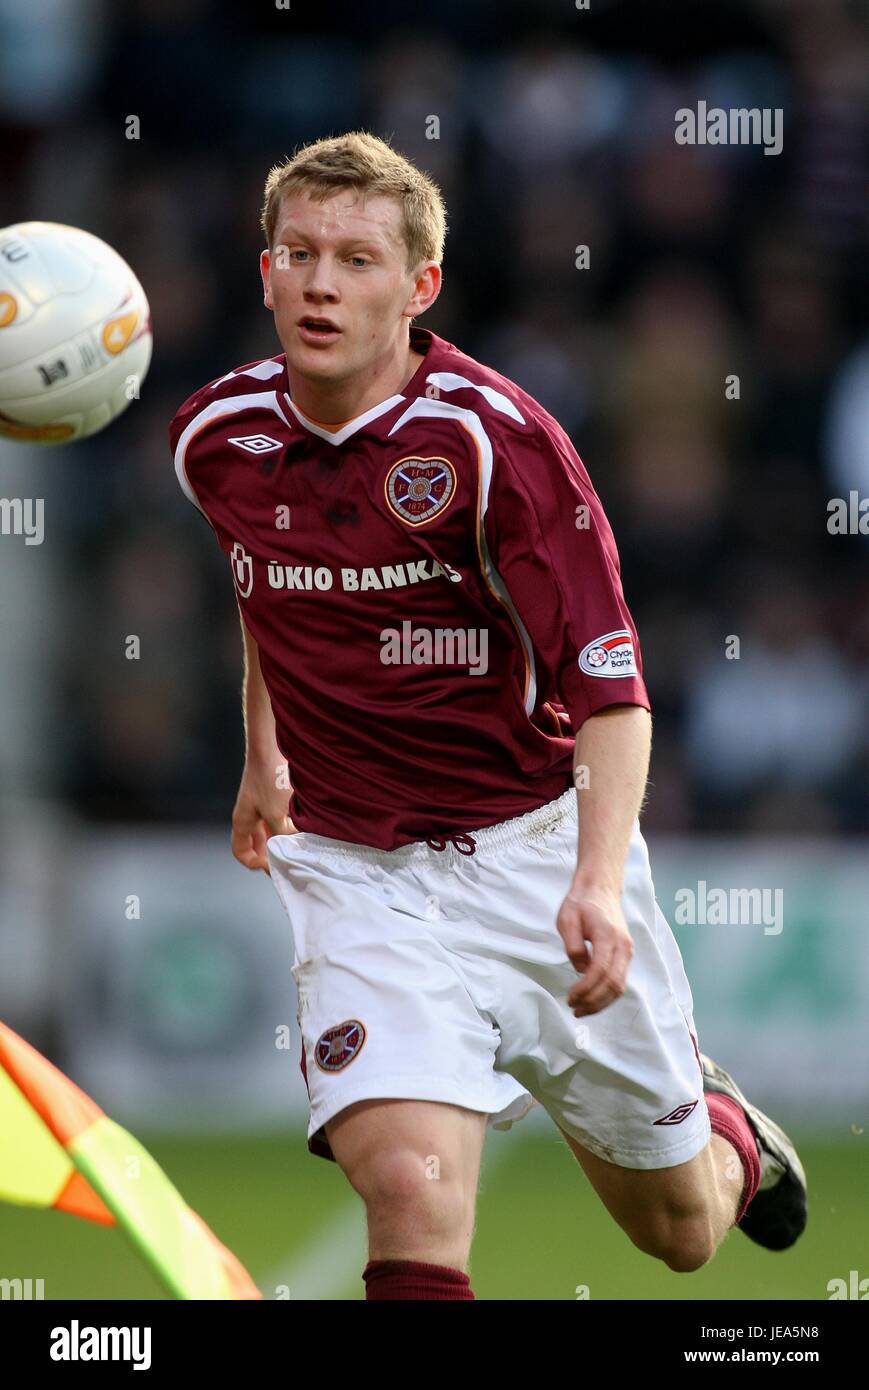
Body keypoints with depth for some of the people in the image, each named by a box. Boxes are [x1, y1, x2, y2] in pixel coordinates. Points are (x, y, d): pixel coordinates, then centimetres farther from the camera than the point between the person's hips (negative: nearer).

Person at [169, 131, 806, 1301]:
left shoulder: (492, 437, -18)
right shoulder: (219, 439, -3)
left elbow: (610, 683, -18)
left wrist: (599, 881, -31)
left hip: (538, 849, -2)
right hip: (355, 866, 2)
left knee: (680, 1233, 15)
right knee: (409, 1186, -26)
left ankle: (719, 1127, 51)